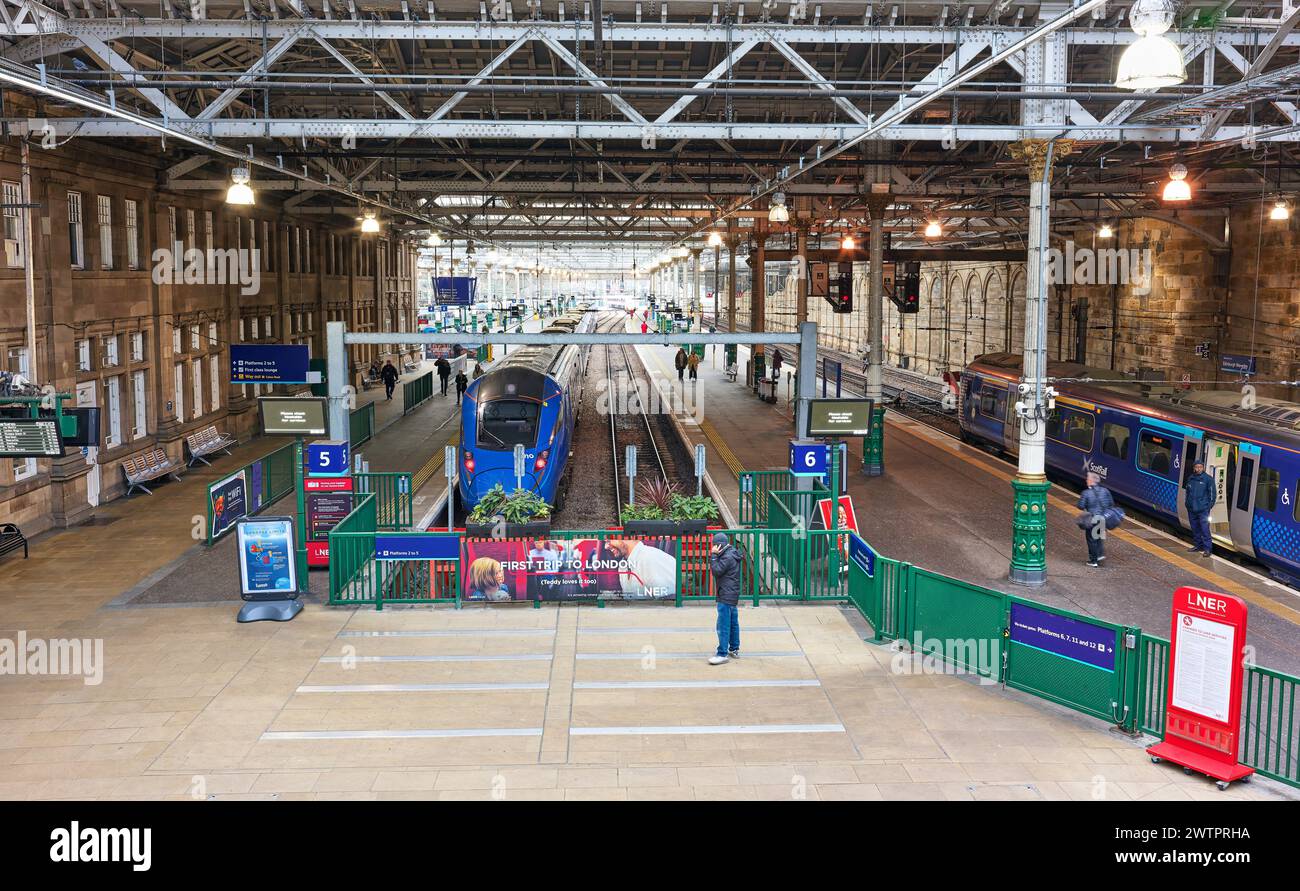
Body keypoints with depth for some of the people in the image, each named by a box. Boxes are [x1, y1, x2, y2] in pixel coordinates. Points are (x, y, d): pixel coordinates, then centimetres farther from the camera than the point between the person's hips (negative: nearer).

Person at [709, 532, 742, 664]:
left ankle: (722, 654, -9)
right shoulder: (732, 554, 14)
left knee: (723, 625, -9)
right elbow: (718, 570, 19)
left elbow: (716, 571, -18)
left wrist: (713, 555, -15)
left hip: (726, 597, -11)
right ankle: (734, 649, 26)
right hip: (733, 595, 11)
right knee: (733, 623, 17)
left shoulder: (727, 557, -18)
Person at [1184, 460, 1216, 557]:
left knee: (1204, 529, -10)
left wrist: (1209, 505, -7)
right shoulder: (1190, 479, 10)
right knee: (1195, 528, 13)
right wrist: (1187, 503, 14)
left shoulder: (1208, 479, -5)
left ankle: (1208, 549, -9)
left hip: (1203, 510, -6)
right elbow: (1187, 492, 20)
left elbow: (1212, 493, -3)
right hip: (1191, 509, 6)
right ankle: (1197, 545, 26)